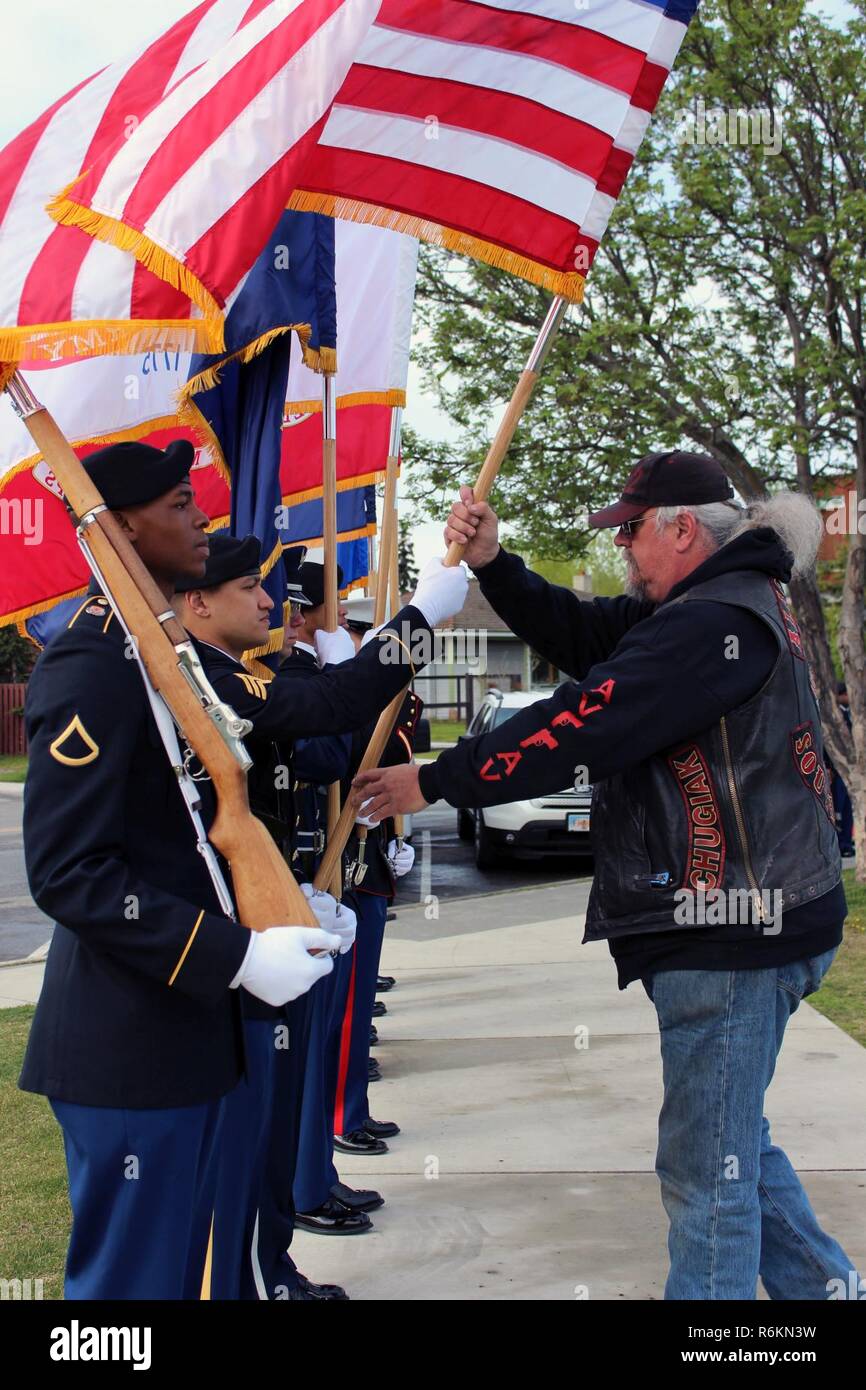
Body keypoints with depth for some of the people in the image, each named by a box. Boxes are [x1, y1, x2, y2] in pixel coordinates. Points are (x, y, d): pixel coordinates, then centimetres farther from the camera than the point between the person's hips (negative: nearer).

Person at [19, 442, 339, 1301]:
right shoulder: (92, 662, -18)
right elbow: (67, 871, -24)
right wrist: (238, 955, -25)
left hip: (190, 1028, 10)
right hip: (129, 1045, -9)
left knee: (180, 1264, 20)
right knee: (131, 1276, 4)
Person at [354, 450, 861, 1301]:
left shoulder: (712, 623, -19)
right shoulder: (715, 603, 15)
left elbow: (574, 729, -22)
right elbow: (578, 633, 13)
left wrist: (434, 783, -14)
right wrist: (490, 562, 0)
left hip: (732, 932, -11)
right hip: (739, 923, 11)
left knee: (707, 1167, -1)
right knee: (733, 1140, 23)